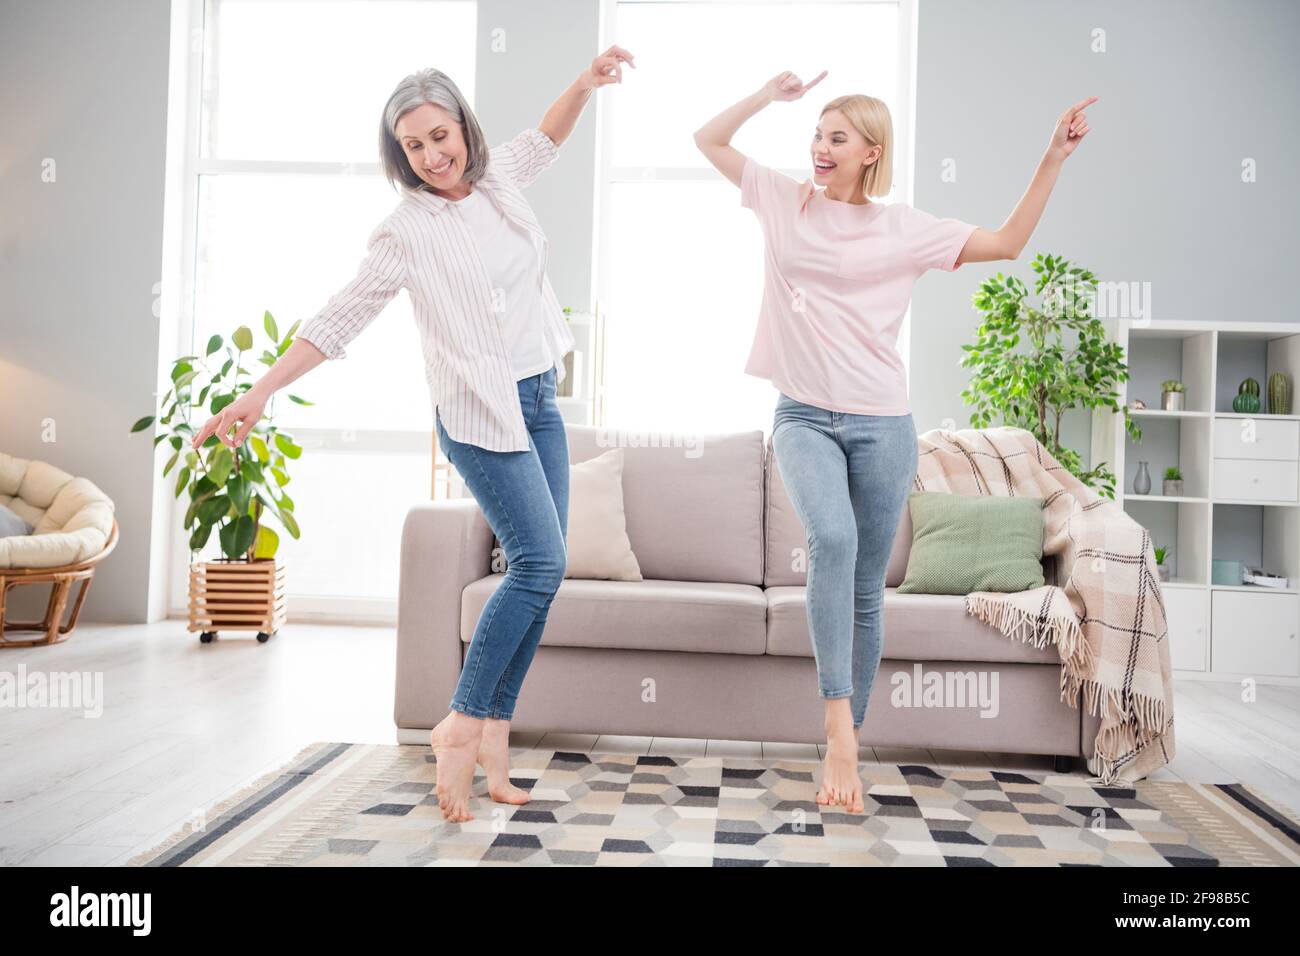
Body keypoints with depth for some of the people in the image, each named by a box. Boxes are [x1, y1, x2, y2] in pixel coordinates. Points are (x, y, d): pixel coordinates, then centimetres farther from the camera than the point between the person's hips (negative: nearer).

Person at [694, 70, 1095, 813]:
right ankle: (838, 729, -26)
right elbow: (709, 140, 19)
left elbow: (1008, 243, 9)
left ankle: (848, 746, 16)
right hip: (805, 417, 0)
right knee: (833, 538, -29)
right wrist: (772, 94, 12)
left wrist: (1055, 157, 5)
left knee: (868, 589, 3)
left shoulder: (903, 227, 6)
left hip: (881, 424, 1)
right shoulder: (785, 202, 9)